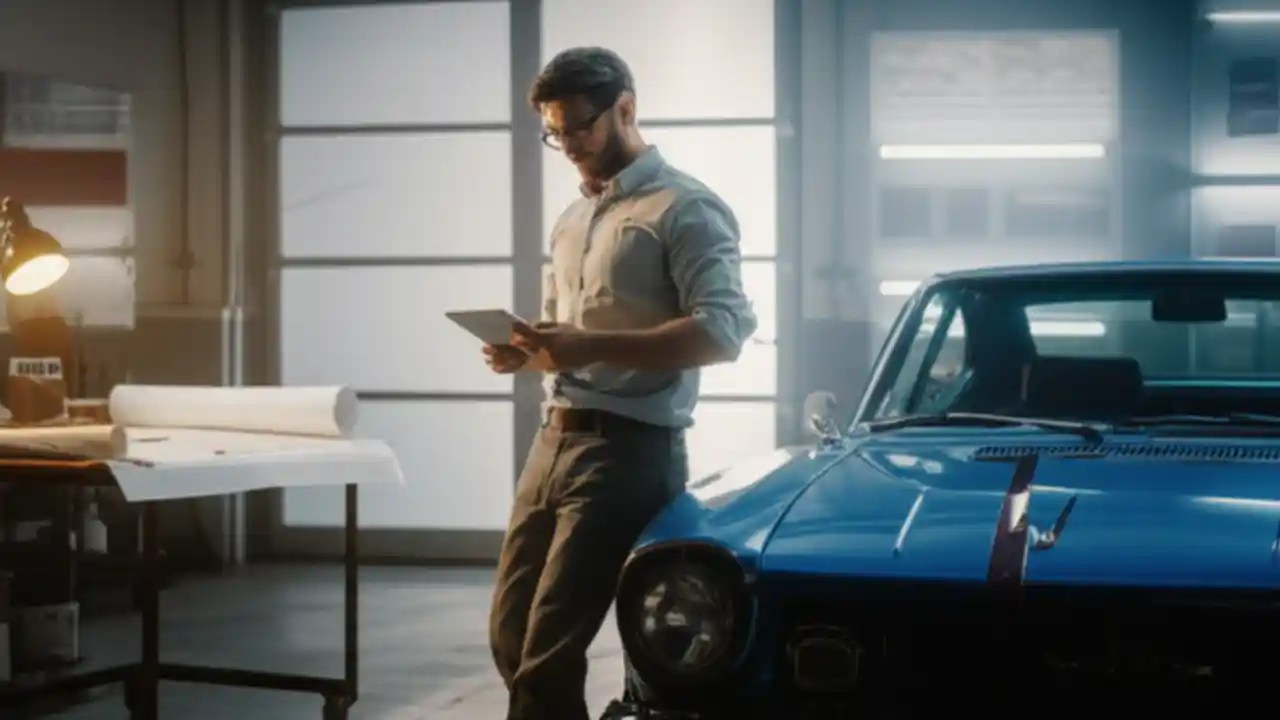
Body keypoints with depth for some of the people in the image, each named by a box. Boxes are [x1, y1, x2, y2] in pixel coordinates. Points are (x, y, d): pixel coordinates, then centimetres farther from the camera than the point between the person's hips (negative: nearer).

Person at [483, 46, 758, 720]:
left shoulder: (684, 208, -6)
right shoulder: (571, 220, 21)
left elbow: (723, 330, -17)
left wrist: (591, 347, -24)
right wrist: (525, 352, 4)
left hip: (627, 450, -9)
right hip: (553, 440, 9)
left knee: (548, 653, -11)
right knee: (511, 636, 9)